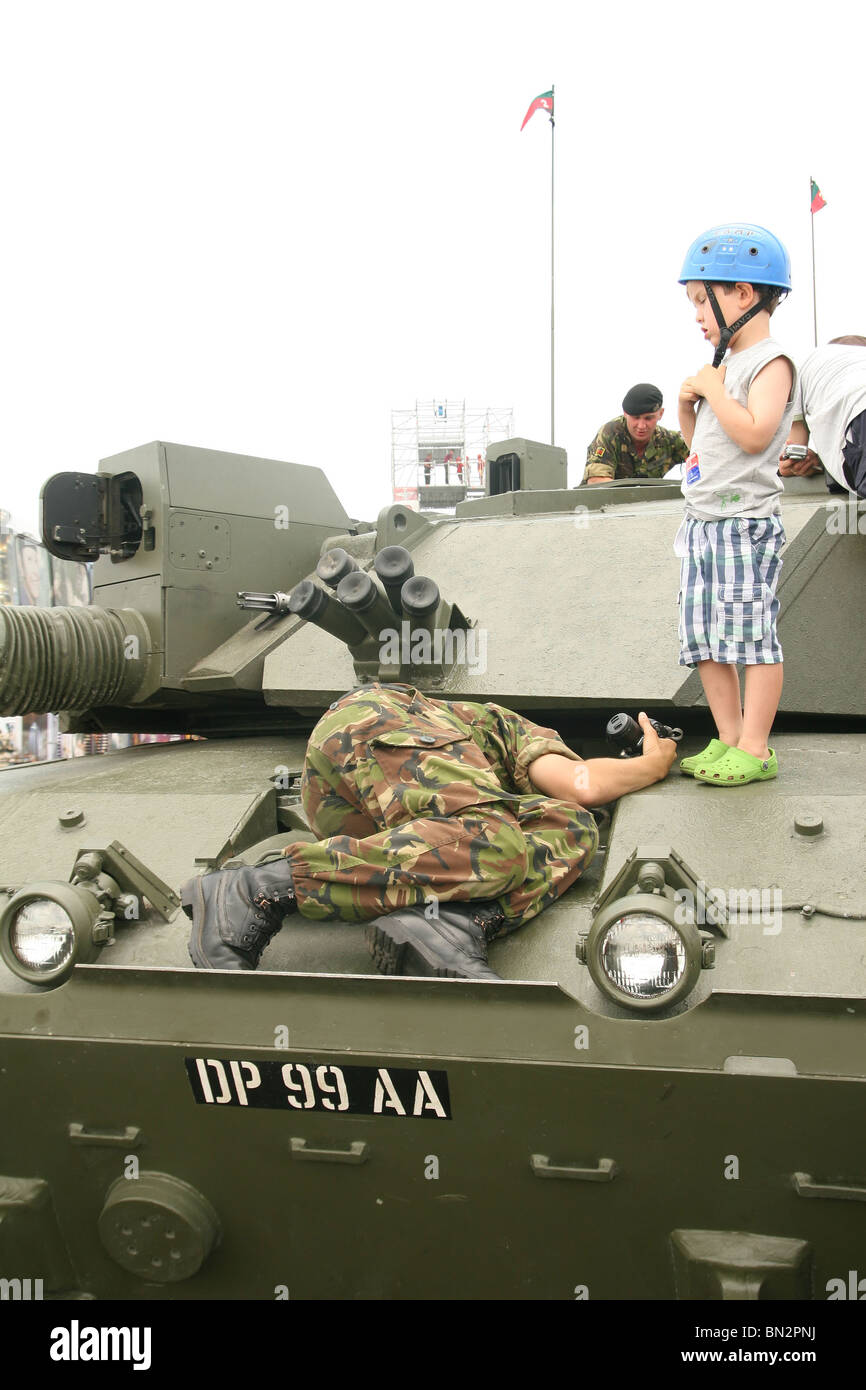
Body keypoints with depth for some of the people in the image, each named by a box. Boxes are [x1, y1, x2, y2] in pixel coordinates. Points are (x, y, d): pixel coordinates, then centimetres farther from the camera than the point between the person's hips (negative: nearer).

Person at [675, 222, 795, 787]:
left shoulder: (771, 363, -8)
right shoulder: (727, 365, 19)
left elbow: (754, 434, -23)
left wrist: (713, 388, -13)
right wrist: (687, 403, 9)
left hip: (745, 523, -9)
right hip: (703, 523, 9)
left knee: (752, 636, -7)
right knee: (706, 640, 8)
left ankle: (754, 750, -3)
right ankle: (728, 739, 15)